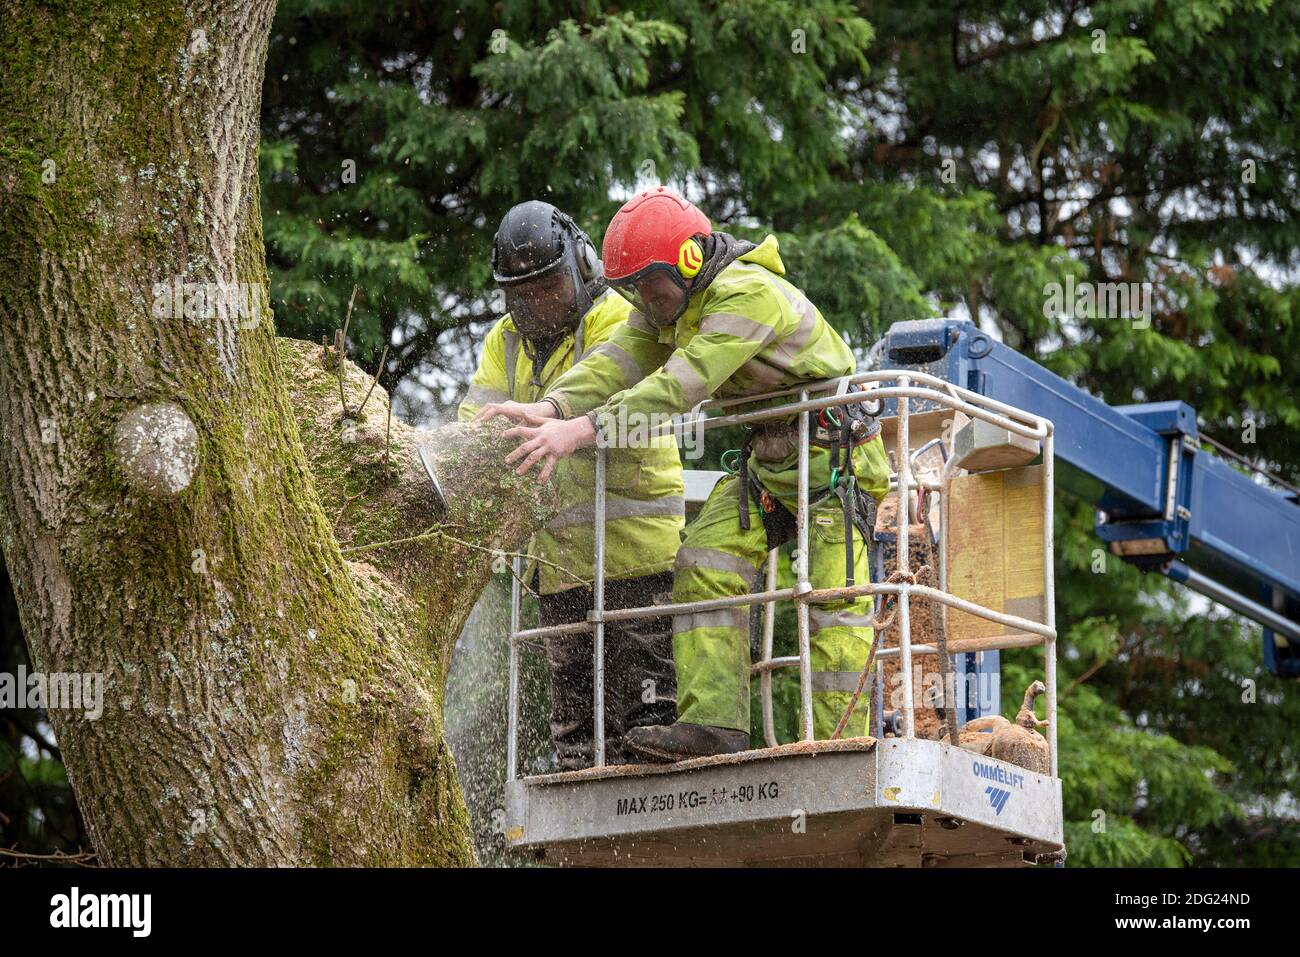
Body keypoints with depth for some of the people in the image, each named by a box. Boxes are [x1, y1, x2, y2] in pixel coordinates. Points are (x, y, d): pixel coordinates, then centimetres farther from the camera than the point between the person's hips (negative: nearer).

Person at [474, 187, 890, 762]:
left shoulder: (748, 294, -25)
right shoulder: (666, 307, 5)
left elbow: (680, 387, -33)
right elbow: (618, 363, -8)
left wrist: (584, 429, -38)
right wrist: (550, 409, -27)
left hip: (835, 458, -9)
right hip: (767, 461, 9)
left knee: (834, 604, -12)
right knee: (706, 562, -7)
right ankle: (712, 725, -13)